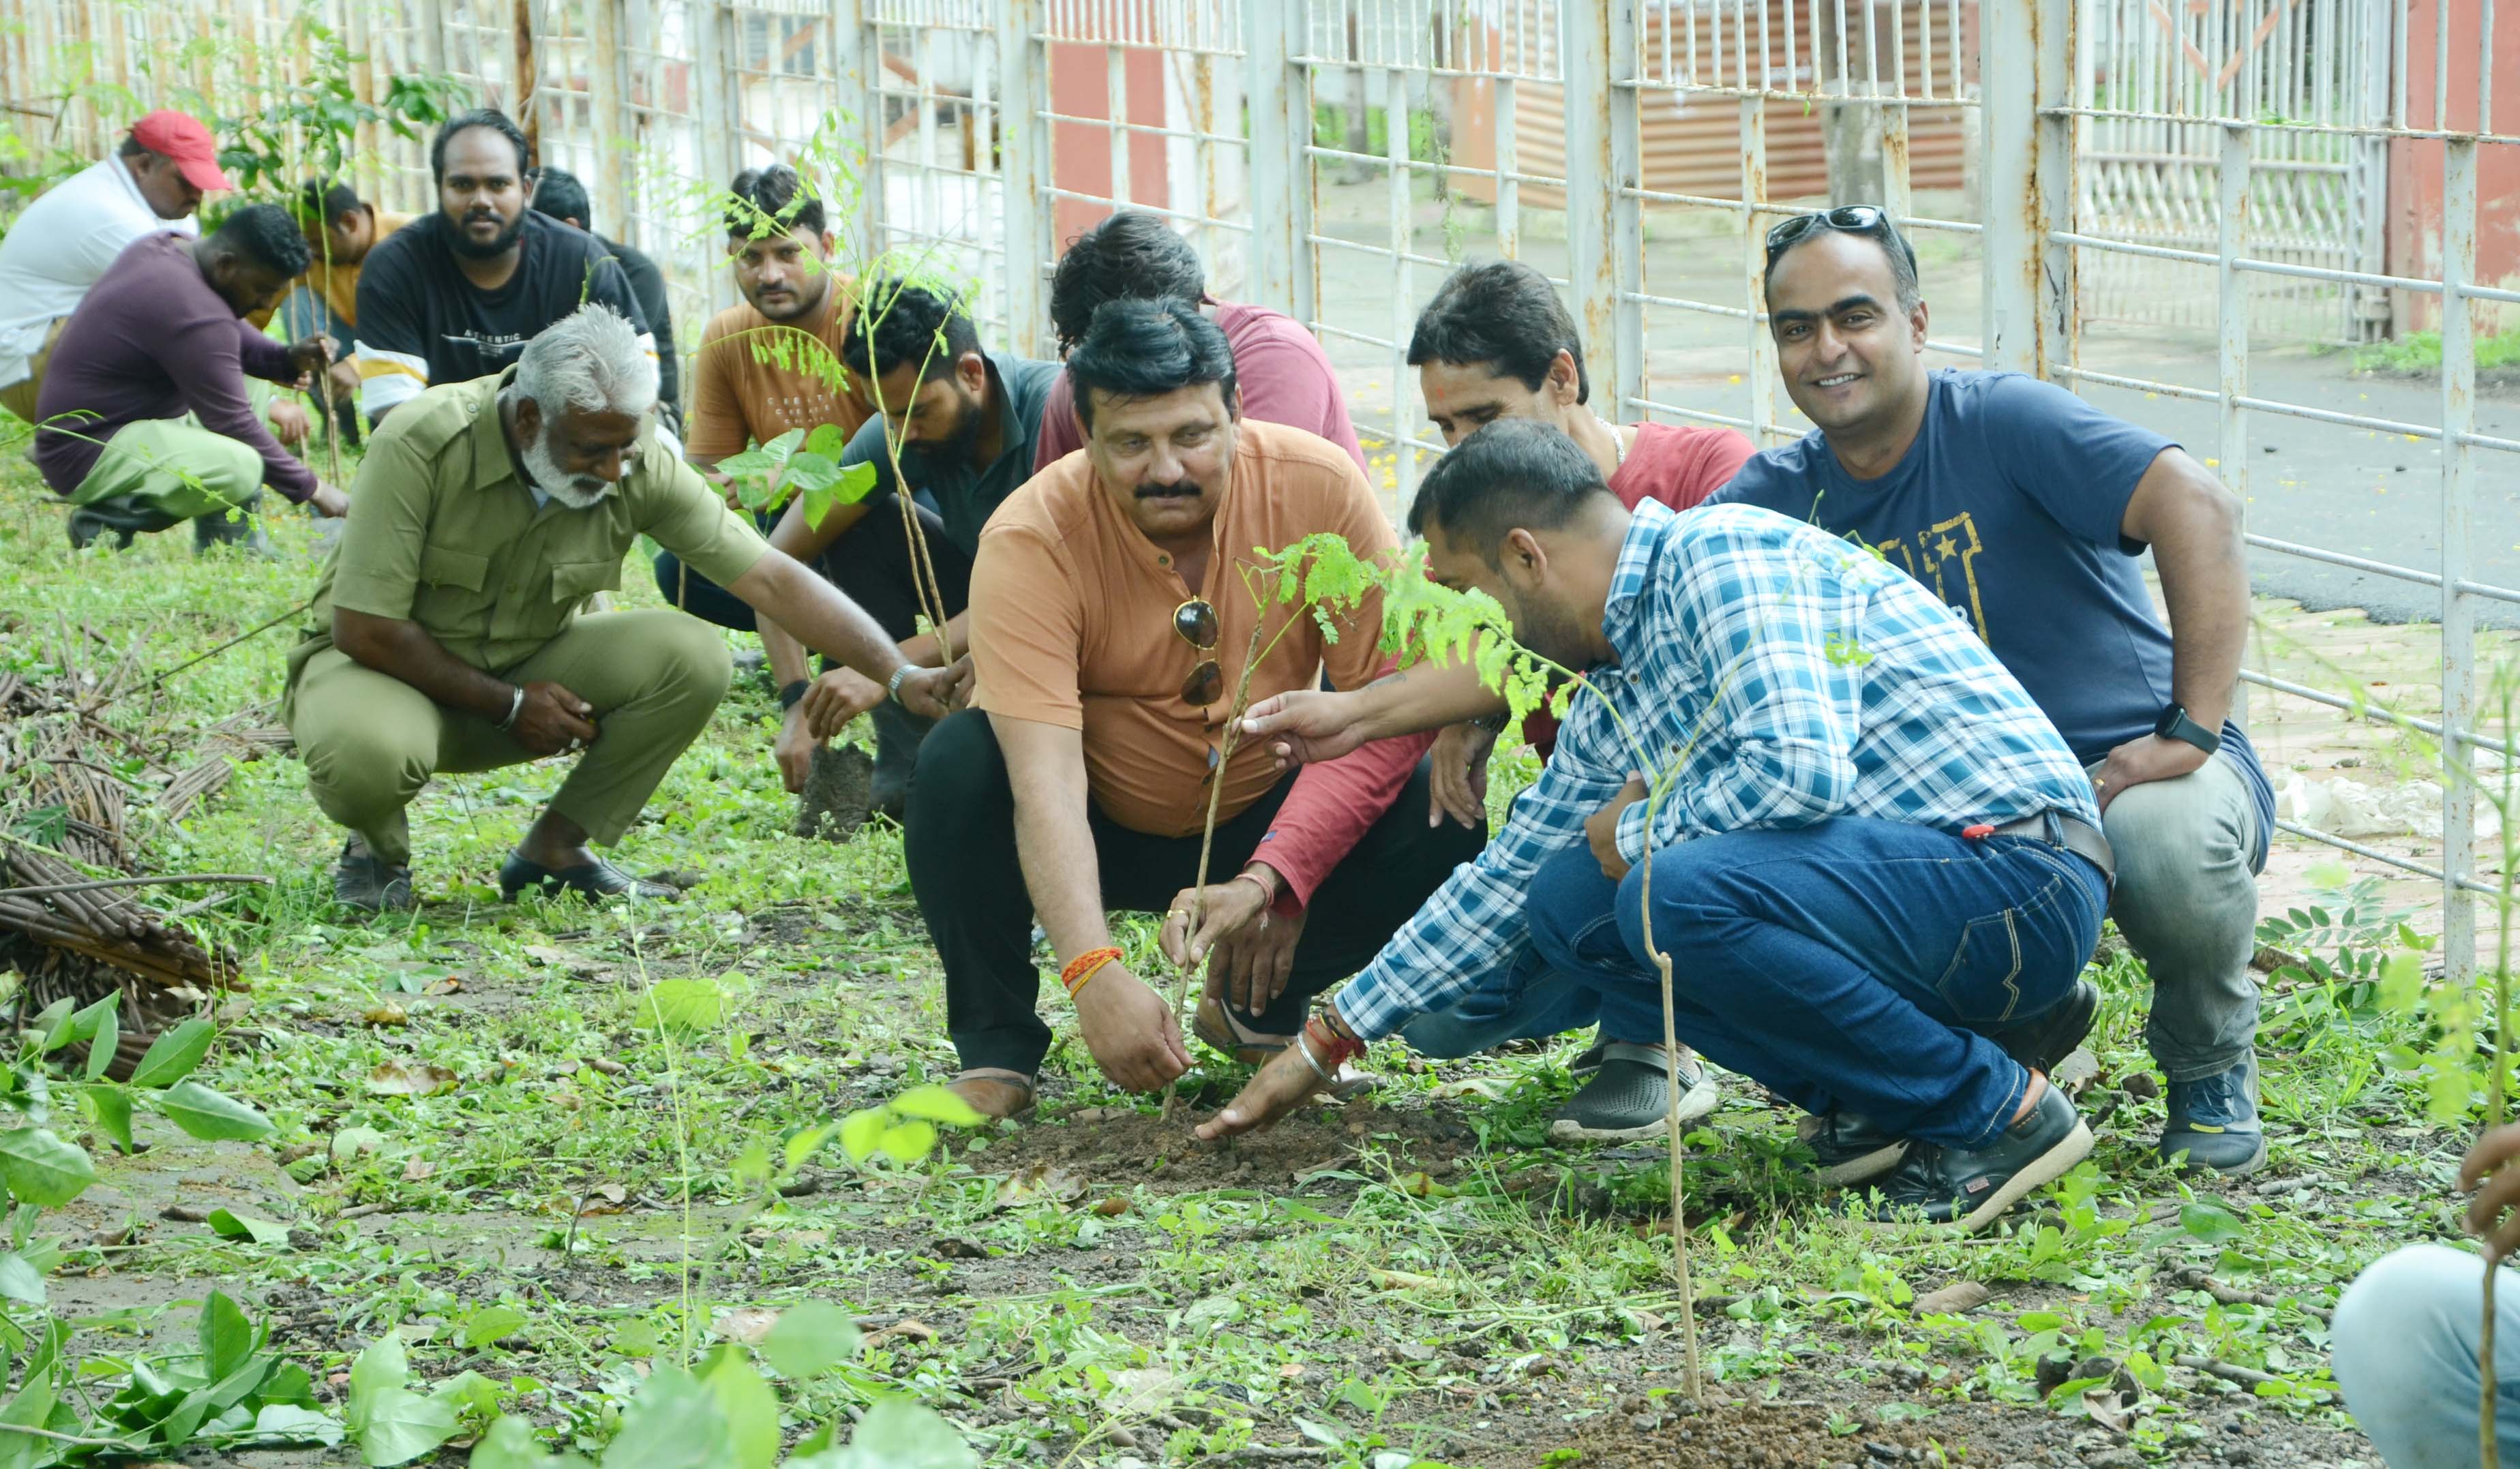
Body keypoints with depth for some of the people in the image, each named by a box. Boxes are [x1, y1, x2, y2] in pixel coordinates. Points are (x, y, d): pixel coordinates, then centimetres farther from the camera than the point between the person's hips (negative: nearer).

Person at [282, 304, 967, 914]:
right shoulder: (421, 445, -27)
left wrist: (902, 676, -24)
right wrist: (508, 705, -18)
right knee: (368, 753, -41)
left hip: (529, 664, 4)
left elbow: (772, 578, -15)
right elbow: (364, 627, -24)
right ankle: (378, 846, -1)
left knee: (692, 657, -22)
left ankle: (551, 849, -3)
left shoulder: (636, 464, -15)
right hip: (387, 664, -4)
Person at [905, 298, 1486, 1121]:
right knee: (959, 766, -31)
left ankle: (1254, 1008, 2)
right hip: (1096, 832, -2)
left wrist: (1271, 879, -30)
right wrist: (1096, 975, -48)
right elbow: (1044, 780, -35)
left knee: (1435, 819, -24)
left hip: (1257, 820, 2)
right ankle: (996, 1047, -10)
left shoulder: (1318, 487, -20)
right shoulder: (1029, 542, -26)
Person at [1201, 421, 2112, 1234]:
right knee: (1568, 901, 8)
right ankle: (1876, 1100, 3)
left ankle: (1997, 1112, -14)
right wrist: (1326, 1044, 30)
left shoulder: (1724, 558, -14)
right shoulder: (1609, 702, 15)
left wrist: (1640, 830, -8)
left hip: (2019, 874, -10)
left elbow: (1801, 767, -28)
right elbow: (1505, 881, 27)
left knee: (1681, 892, -31)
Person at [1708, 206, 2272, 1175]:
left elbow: (2198, 509, -26)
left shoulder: (2002, 422, -14)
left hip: (2132, 768, -5)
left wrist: (2193, 730, -32)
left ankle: (2211, 1069, -3)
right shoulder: (1780, 497, 3)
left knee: (2171, 845, -39)